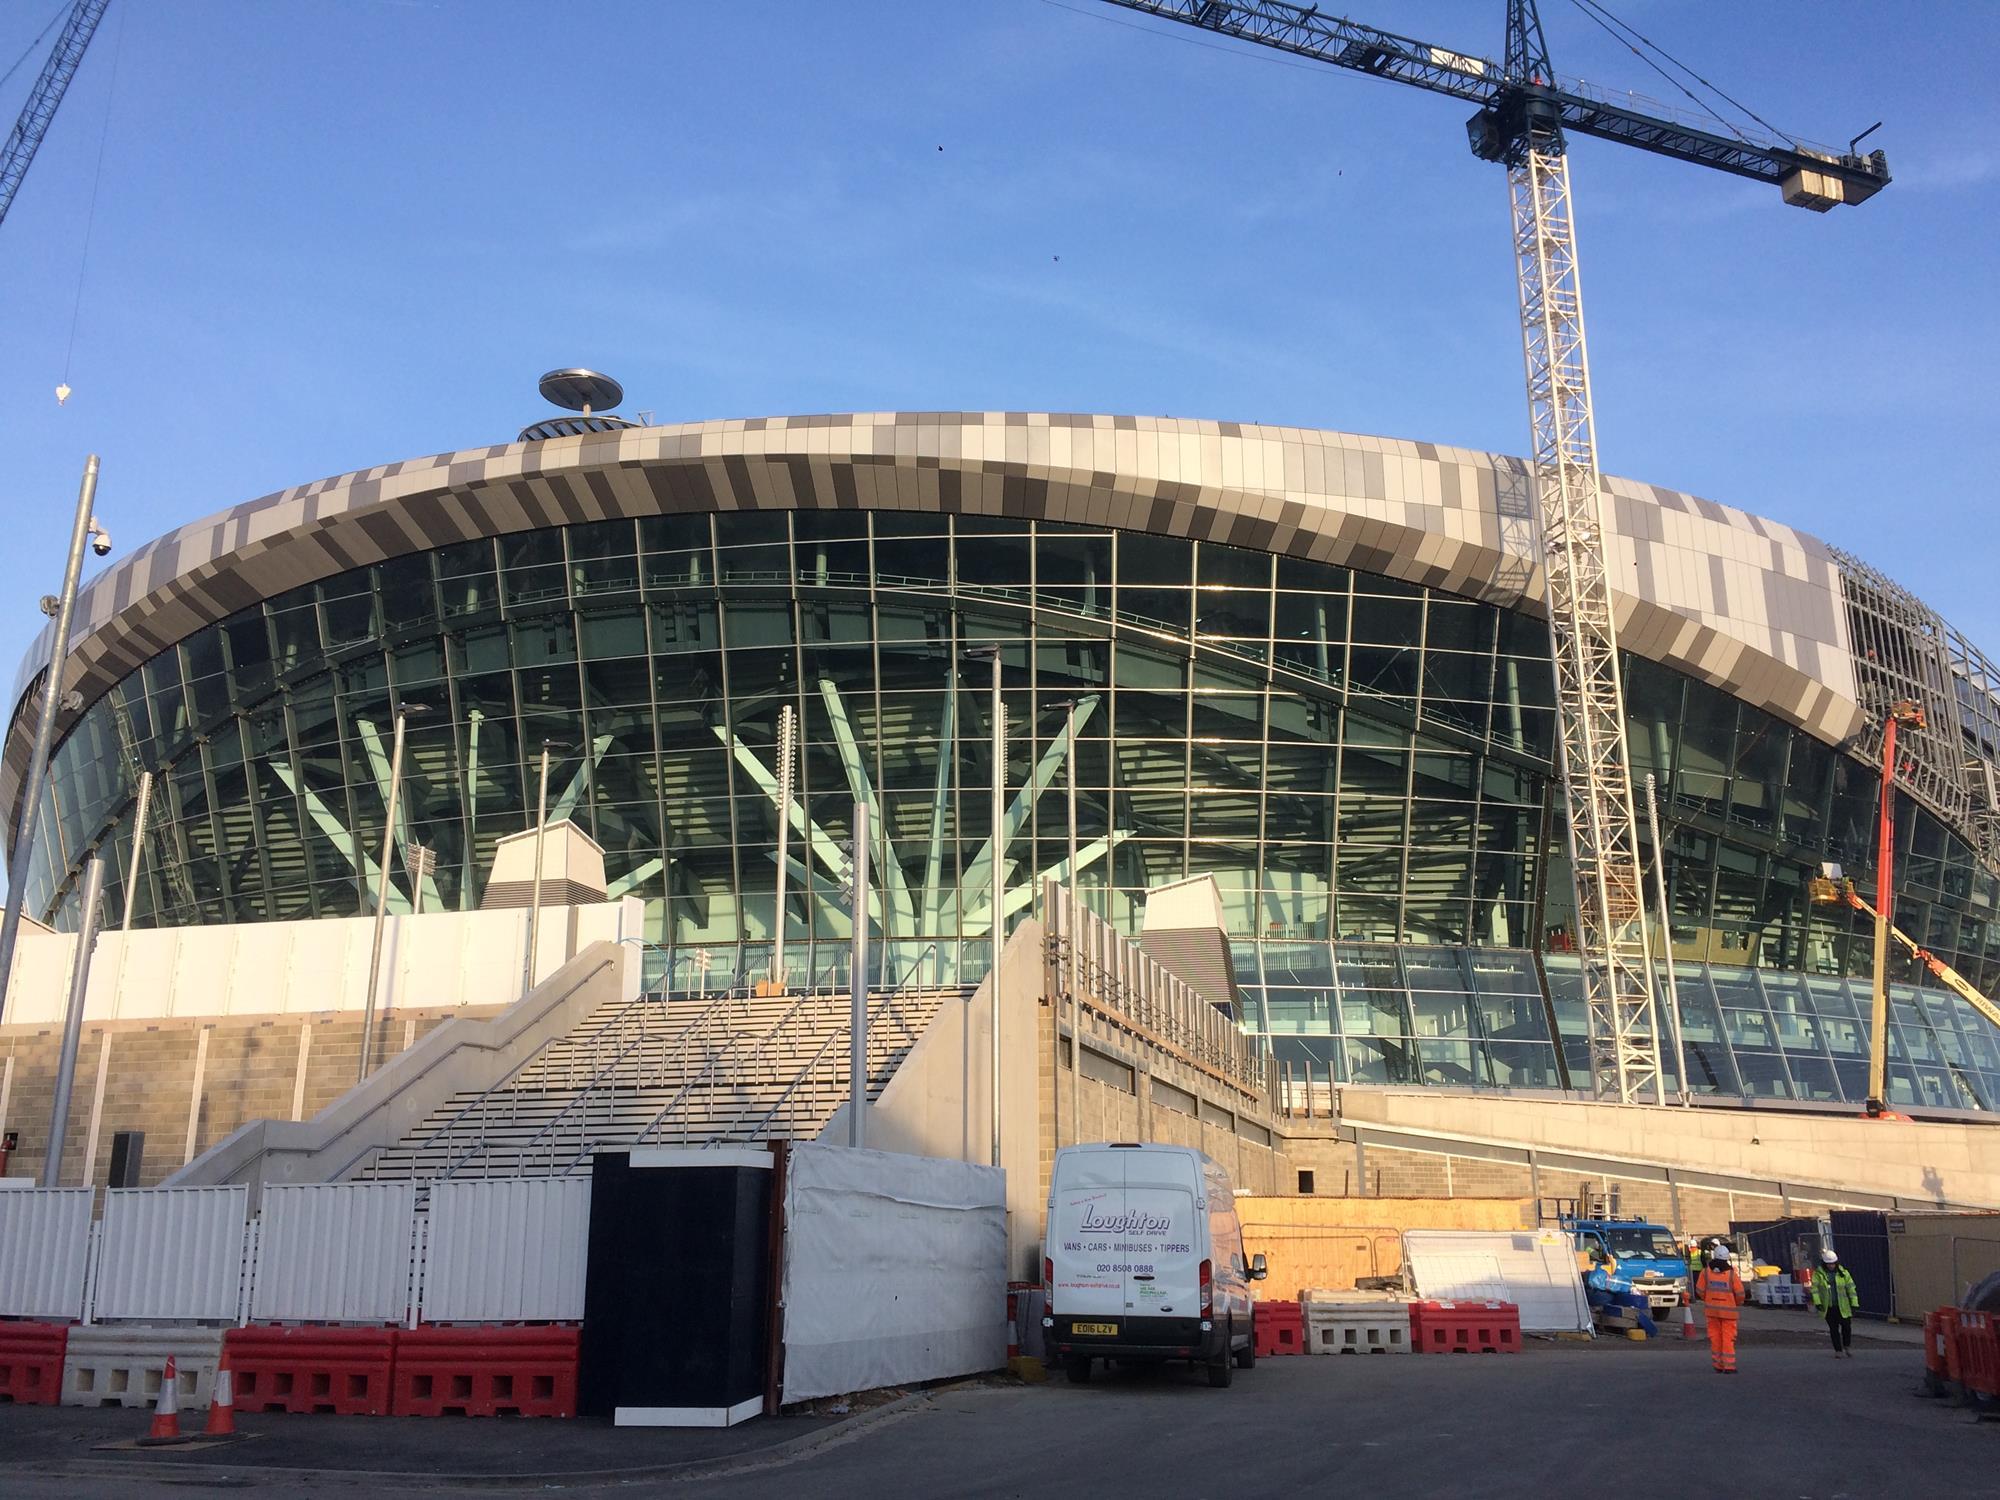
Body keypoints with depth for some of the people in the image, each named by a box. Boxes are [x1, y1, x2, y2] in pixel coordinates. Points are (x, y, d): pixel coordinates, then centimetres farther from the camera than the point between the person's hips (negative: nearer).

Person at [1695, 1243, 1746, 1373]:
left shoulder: (1706, 1271, -4)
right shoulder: (1732, 1273, -11)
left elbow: (1700, 1290, -1)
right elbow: (1740, 1293, -8)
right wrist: (1738, 1303, 14)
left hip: (1712, 1309, 2)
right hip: (1728, 1310, -2)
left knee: (1715, 1337, 9)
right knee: (1728, 1338, 2)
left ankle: (1718, 1365, 12)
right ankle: (1729, 1366, -1)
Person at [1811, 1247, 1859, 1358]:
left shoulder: (1843, 1273, 0)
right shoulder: (1818, 1274, -4)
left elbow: (1851, 1288, 2)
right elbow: (1814, 1288, -6)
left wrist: (1854, 1304, -2)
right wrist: (1817, 1302, -16)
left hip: (1843, 1306, 0)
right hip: (1828, 1307, 0)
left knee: (1847, 1326, 2)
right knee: (1833, 1329, 5)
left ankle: (1847, 1346, 28)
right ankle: (1838, 1350, 15)